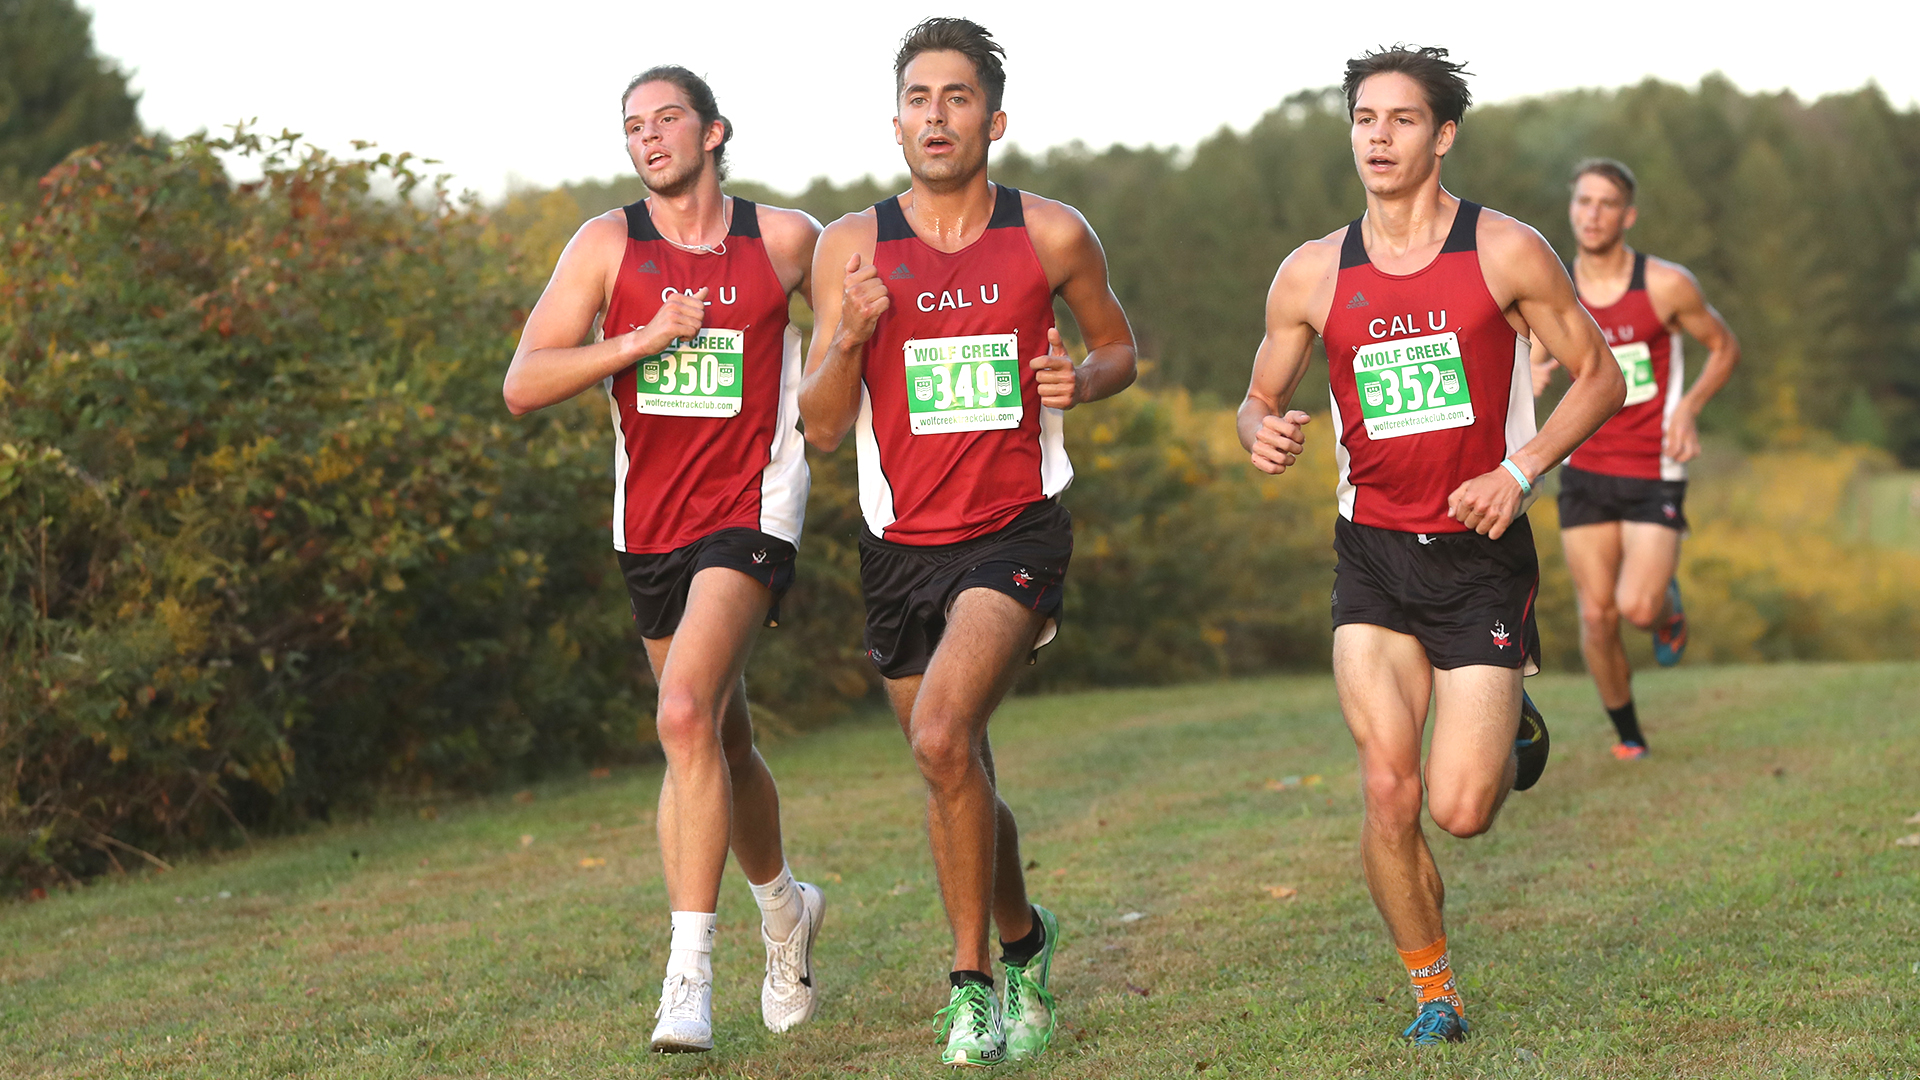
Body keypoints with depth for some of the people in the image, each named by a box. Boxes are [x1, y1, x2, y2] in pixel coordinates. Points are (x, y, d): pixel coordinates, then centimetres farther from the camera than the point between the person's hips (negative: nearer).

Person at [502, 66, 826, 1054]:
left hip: (748, 516, -3)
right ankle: (785, 907, 42)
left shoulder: (786, 239, 0)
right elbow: (522, 386, -8)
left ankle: (689, 972, -21)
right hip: (650, 524, 3)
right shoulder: (607, 245, 0)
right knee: (723, 741, 15)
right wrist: (645, 339, -16)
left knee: (687, 713, -23)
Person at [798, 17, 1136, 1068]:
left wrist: (1084, 379, -9)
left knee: (942, 734, -24)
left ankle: (972, 981, -11)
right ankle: (1023, 936, 41)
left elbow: (1118, 347, 14)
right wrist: (850, 337, -20)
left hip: (1015, 530, -3)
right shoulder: (851, 247, -2)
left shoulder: (1051, 235, -3)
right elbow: (822, 427, -1)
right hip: (902, 544, 3)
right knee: (956, 778, 14)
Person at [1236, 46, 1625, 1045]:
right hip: (1372, 554, 2)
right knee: (1388, 791, -12)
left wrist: (1520, 469, -12)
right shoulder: (1312, 275, 1)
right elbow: (1260, 396, 13)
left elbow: (1601, 376, 2)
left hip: (1481, 552, -2)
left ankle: (1511, 737, 31)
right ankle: (1432, 989, 11)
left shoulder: (1506, 252, -5)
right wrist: (1262, 432, -12)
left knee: (1458, 810, -7)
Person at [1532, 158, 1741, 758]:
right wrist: (1533, 378, -18)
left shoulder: (1666, 285, -9)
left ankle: (1669, 608, 22)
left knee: (1638, 608, -16)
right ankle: (1627, 735, 20)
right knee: (1597, 617, -1)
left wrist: (1689, 408, -11)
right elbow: (1525, 379, 7)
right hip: (1586, 470, 3)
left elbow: (1724, 346, 5)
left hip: (1655, 472, -2)